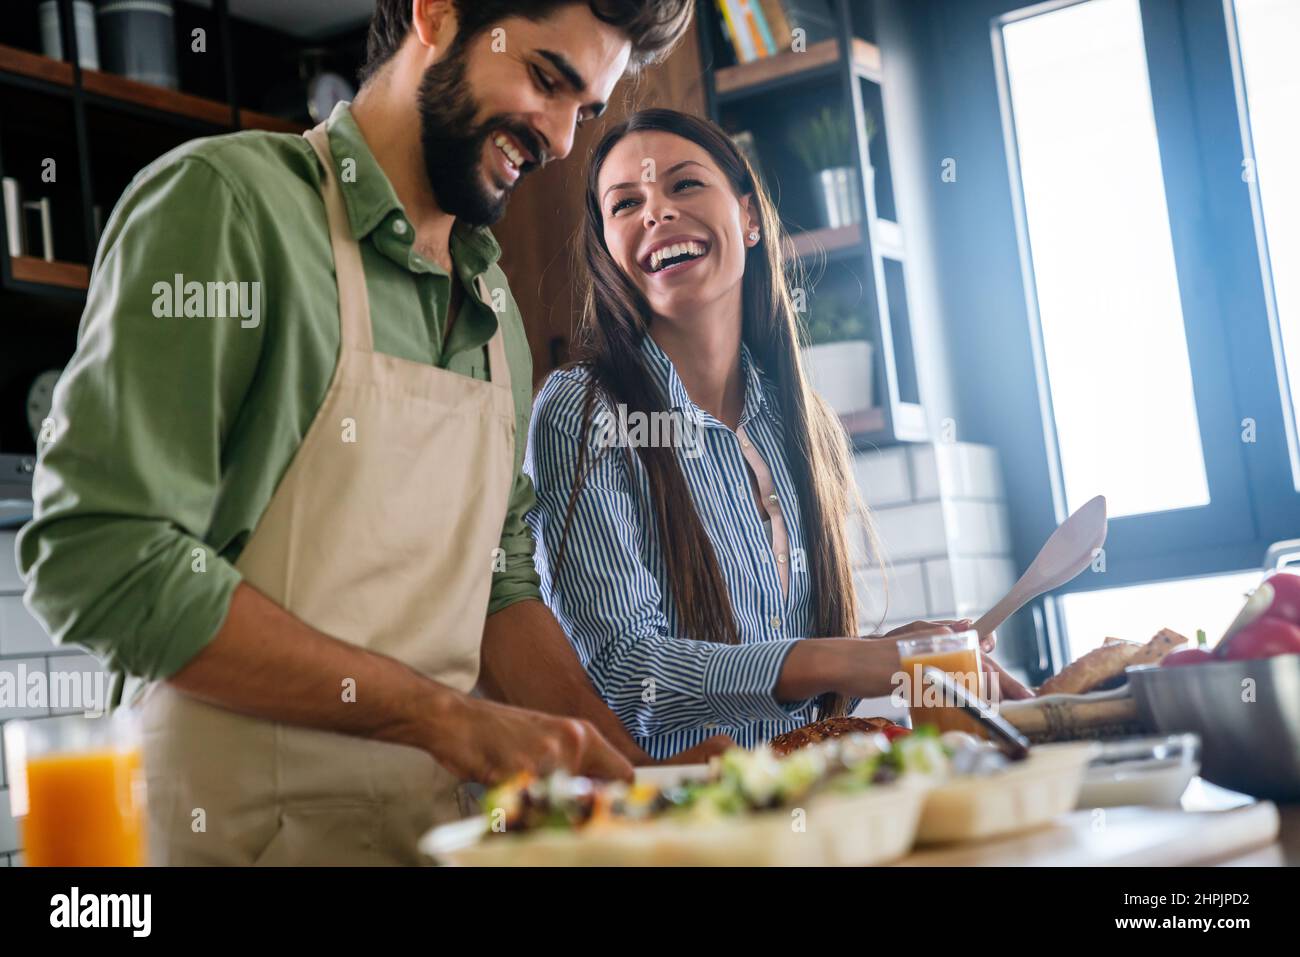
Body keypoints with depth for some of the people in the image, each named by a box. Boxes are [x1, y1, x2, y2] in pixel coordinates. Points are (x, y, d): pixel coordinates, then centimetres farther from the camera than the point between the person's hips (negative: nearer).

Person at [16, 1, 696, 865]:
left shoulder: (495, 309, 10)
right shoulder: (227, 199, -12)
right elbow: (98, 561, -20)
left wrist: (634, 768, -3)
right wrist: (444, 715, -20)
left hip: (442, 820, 7)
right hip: (246, 824, -7)